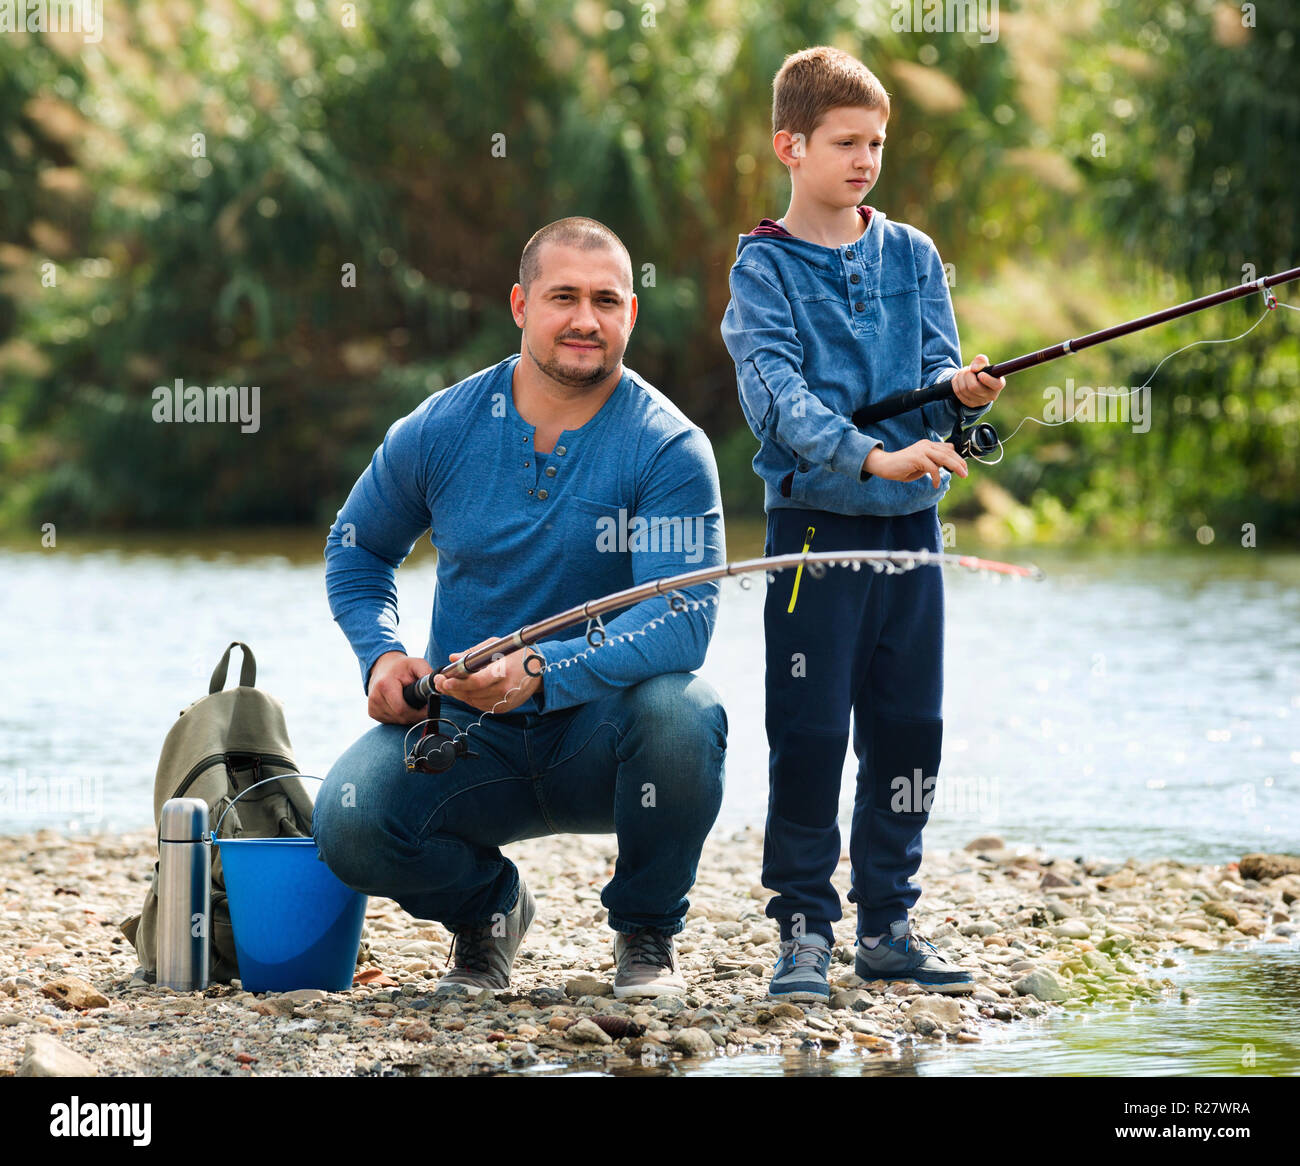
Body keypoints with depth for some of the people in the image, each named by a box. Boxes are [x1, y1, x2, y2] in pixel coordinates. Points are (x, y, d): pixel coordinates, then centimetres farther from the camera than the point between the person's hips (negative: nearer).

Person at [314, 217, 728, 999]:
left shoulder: (669, 449, -12)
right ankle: (487, 905, 11)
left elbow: (681, 619, -24)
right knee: (347, 821, -26)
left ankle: (648, 934, -7)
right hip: (467, 741, 2)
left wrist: (542, 672, -38)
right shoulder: (440, 430, -1)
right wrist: (382, 655, -4)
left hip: (604, 741, -2)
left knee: (680, 708, -36)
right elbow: (357, 551, 17)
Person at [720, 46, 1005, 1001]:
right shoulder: (764, 268, -3)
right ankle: (804, 927, 3)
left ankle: (889, 922, 16)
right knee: (809, 732, -6)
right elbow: (778, 393, -16)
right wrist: (870, 457, -29)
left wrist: (962, 389, -20)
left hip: (910, 523, 5)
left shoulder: (911, 256, 11)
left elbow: (937, 367, 5)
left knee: (909, 726, 7)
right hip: (813, 519, -4)